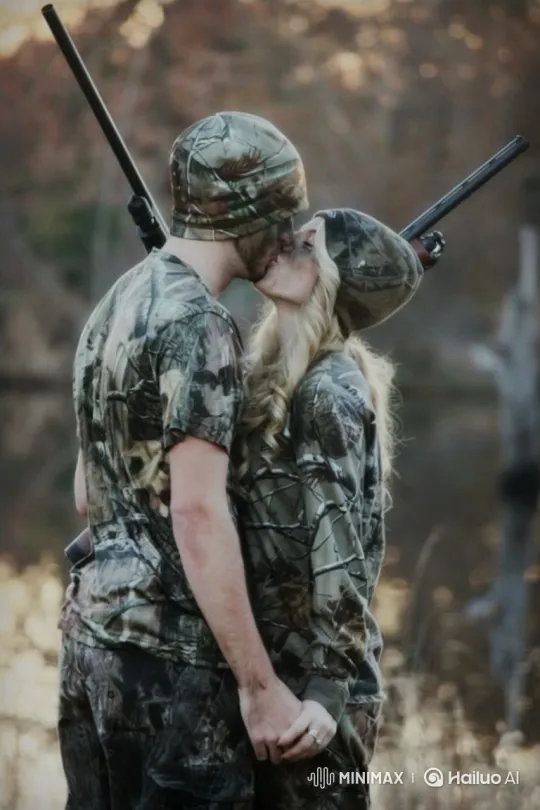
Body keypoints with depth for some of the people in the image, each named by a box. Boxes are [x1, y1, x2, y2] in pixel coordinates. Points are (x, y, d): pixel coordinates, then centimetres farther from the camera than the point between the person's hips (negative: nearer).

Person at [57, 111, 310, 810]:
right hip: (167, 653, -9)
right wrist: (260, 684, -20)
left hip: (92, 629, 9)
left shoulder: (117, 305, 14)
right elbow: (198, 514, -22)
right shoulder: (196, 324, -15)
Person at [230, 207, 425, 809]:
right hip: (274, 667, 9)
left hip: (308, 681, -9)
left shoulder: (328, 393, -17)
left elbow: (342, 558, -20)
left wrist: (326, 693, -23)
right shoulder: (274, 377, 10)